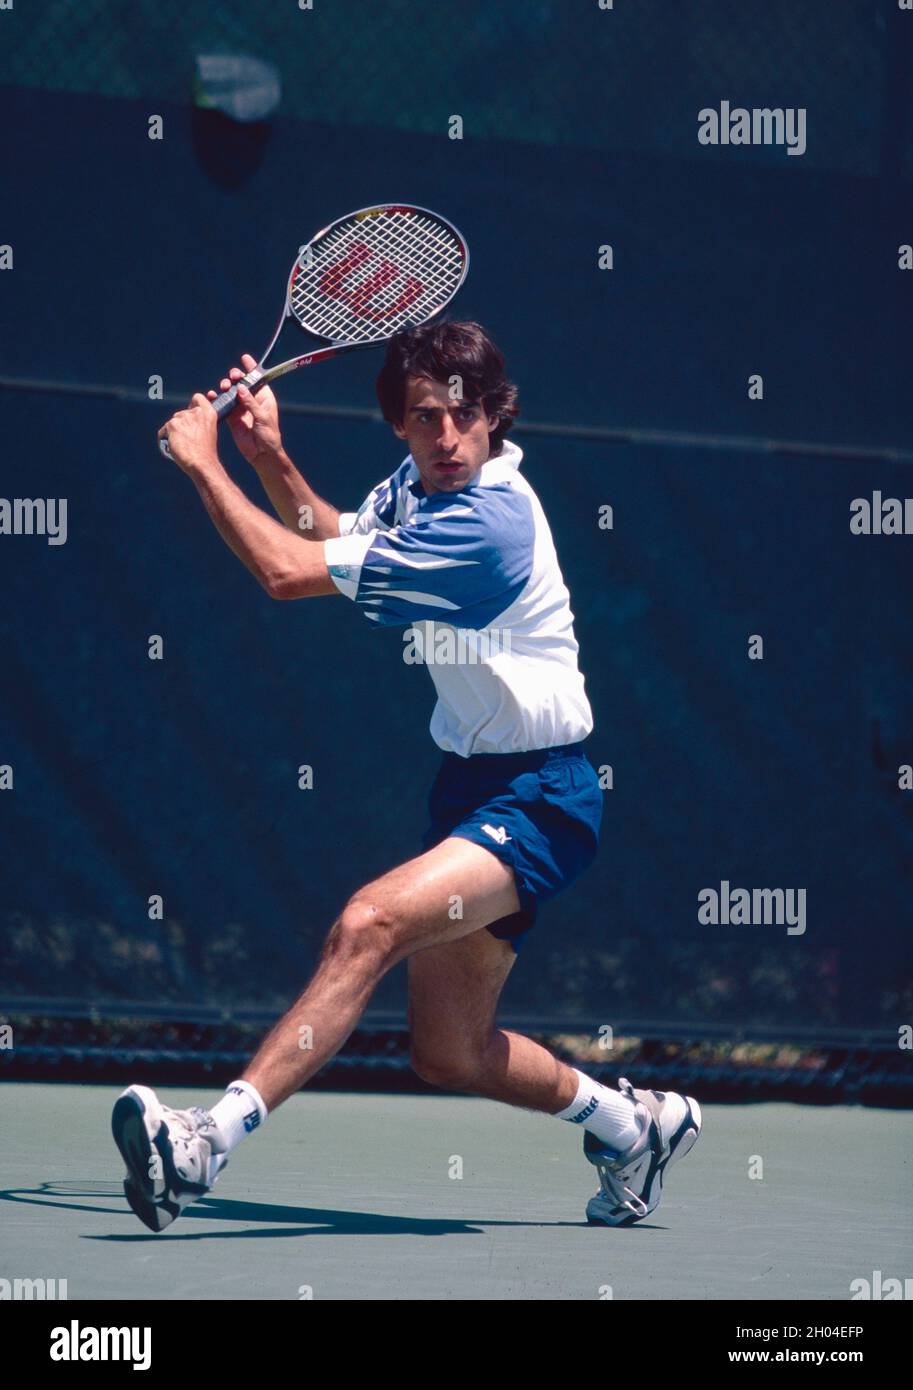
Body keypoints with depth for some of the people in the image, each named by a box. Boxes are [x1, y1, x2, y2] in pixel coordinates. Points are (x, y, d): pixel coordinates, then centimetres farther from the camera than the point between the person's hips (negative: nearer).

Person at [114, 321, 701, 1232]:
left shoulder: (487, 523, -25)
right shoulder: (419, 484, 2)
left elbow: (287, 572, -26)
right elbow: (338, 541, 25)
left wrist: (203, 463, -14)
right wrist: (269, 457, 7)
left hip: (539, 799, -9)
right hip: (470, 781, 9)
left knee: (370, 923, -31)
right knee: (447, 1054, 13)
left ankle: (208, 1141, -37)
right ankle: (633, 1123, 37)